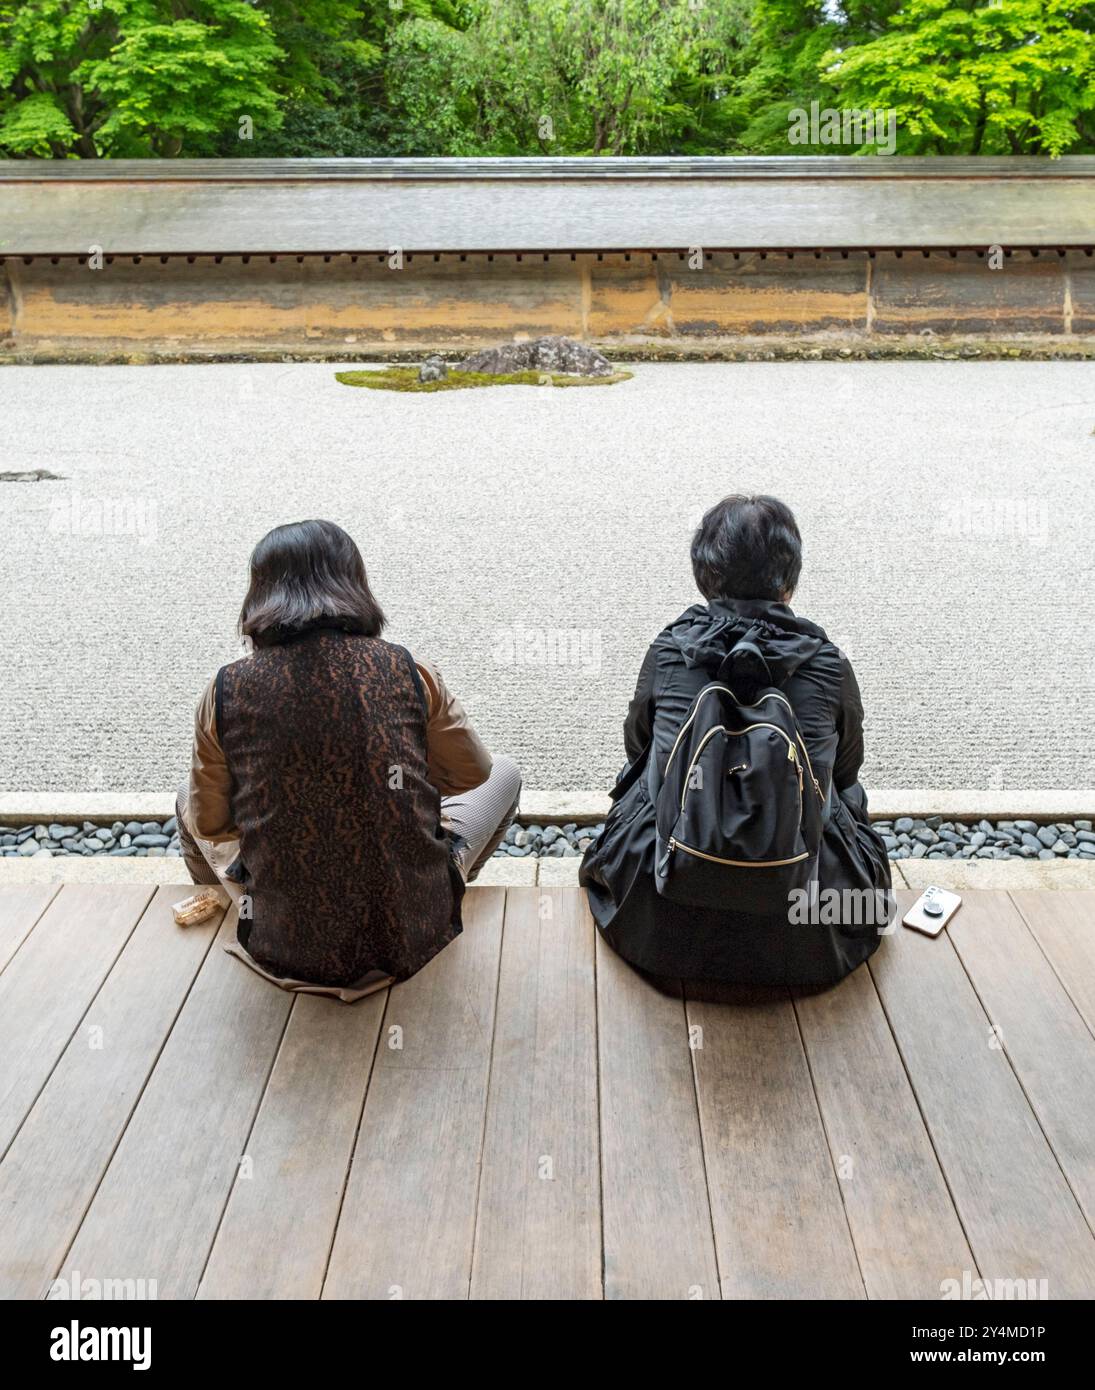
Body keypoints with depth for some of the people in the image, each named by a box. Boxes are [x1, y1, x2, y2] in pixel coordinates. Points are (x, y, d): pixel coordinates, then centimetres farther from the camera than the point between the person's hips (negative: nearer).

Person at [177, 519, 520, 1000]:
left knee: (187, 798, 27)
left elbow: (209, 824, 2)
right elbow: (473, 773, 4)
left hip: (288, 950, 1)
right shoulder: (411, 672, -10)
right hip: (414, 936, -1)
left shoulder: (225, 691, -9)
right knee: (506, 772, 23)